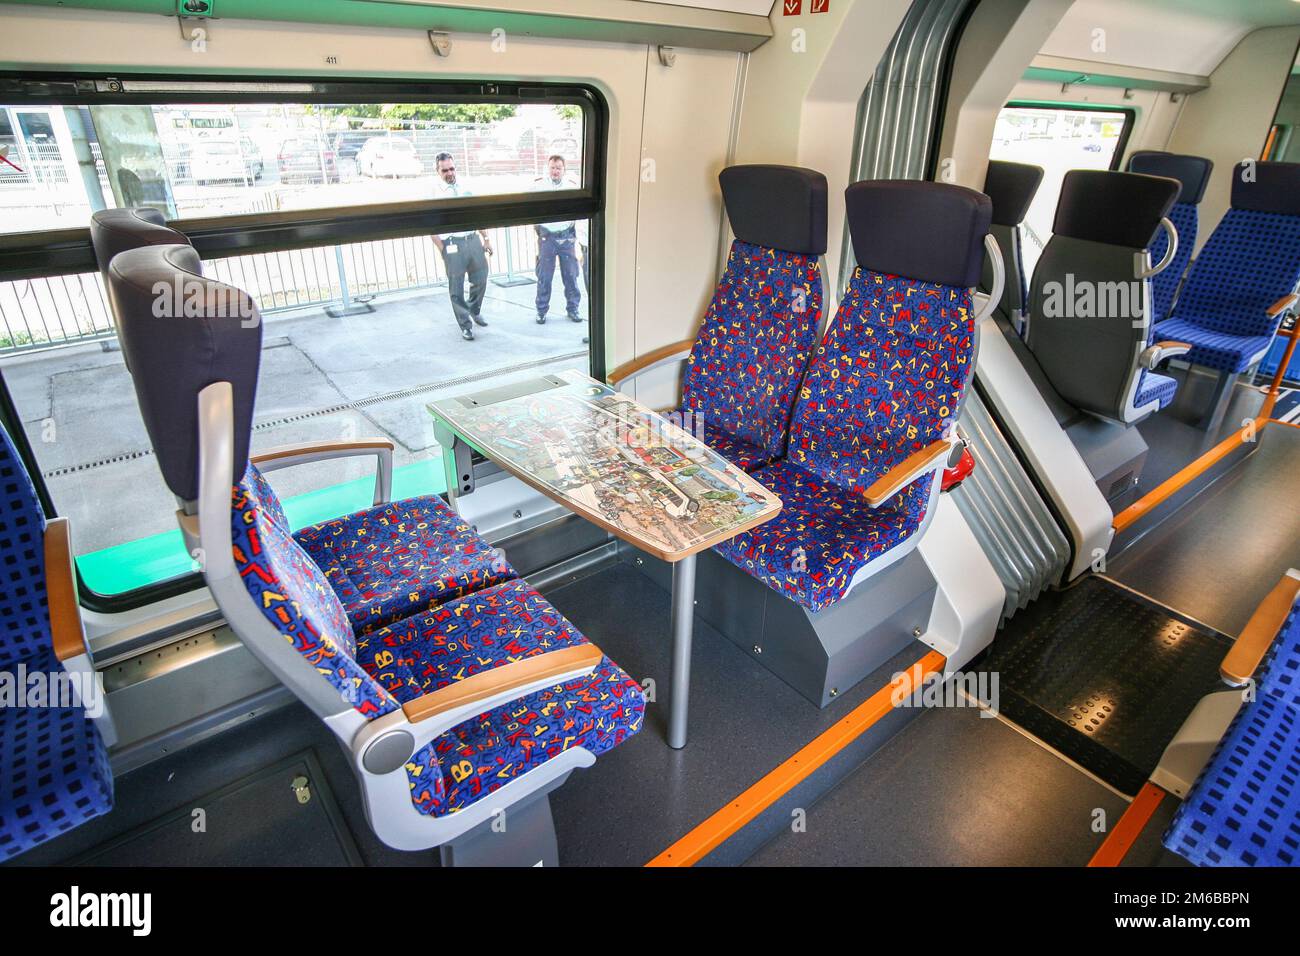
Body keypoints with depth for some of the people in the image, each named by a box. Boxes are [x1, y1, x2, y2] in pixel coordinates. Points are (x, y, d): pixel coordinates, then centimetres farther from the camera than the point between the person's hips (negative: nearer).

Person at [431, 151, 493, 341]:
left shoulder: (466, 187, 10)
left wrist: (486, 239, 12)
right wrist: (443, 250, -11)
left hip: (474, 240, 4)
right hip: (452, 244, -4)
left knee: (480, 280, 13)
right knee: (456, 288, 1)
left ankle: (474, 311, 40)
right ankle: (465, 326, 13)